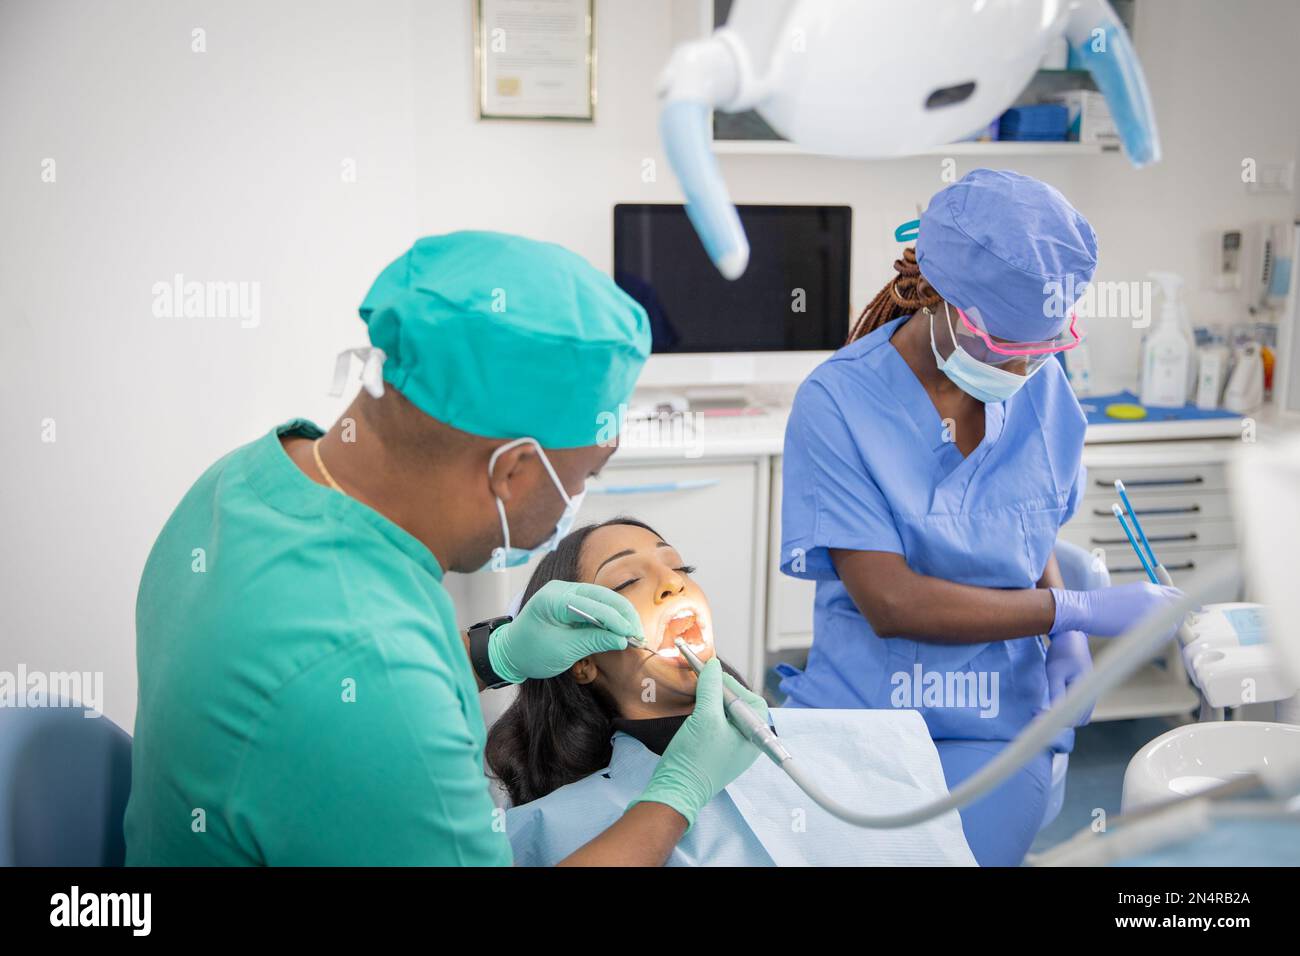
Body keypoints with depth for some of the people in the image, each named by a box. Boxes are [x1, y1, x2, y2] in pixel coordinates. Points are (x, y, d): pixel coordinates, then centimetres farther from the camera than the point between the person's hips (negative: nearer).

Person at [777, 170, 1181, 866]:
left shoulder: (1041, 389, 2)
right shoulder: (838, 402, -13)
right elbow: (890, 602, -17)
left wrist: (1065, 637, -1)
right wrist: (1079, 611, -16)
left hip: (995, 728, 3)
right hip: (856, 708, -2)